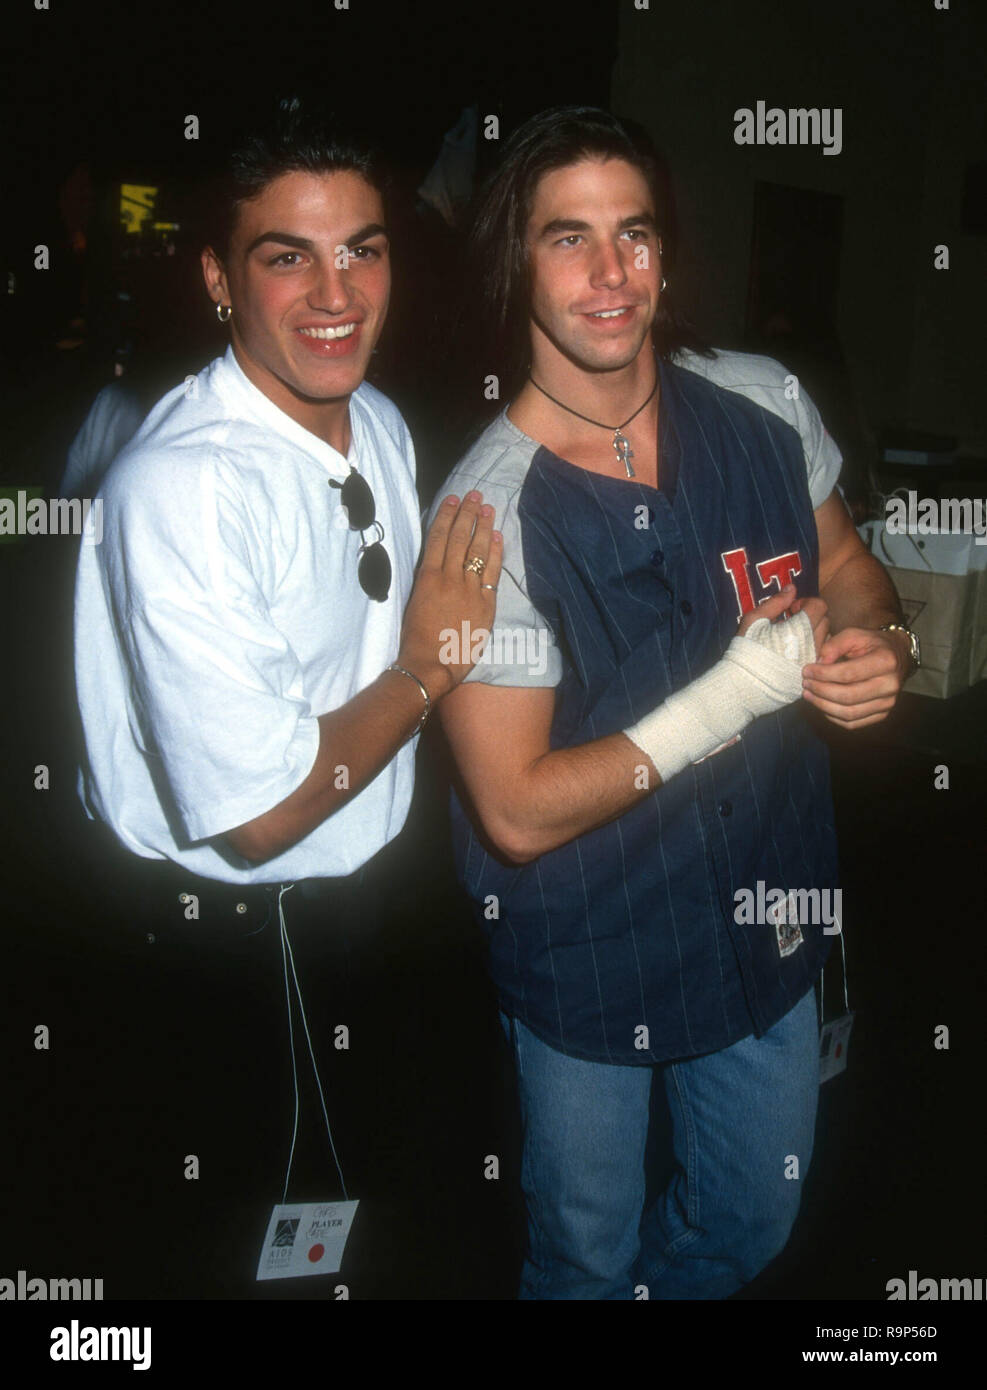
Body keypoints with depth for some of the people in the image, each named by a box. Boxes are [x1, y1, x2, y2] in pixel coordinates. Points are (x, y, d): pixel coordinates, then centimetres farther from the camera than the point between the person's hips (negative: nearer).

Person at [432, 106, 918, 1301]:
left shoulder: (762, 405, -9)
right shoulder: (489, 516, -24)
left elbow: (847, 566, 8)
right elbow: (518, 812, -23)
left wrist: (880, 646, -14)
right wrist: (735, 695, -26)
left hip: (766, 916, 5)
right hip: (589, 961, -4)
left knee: (750, 1224, 26)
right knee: (588, 1254, 21)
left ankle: (677, 1286, 58)